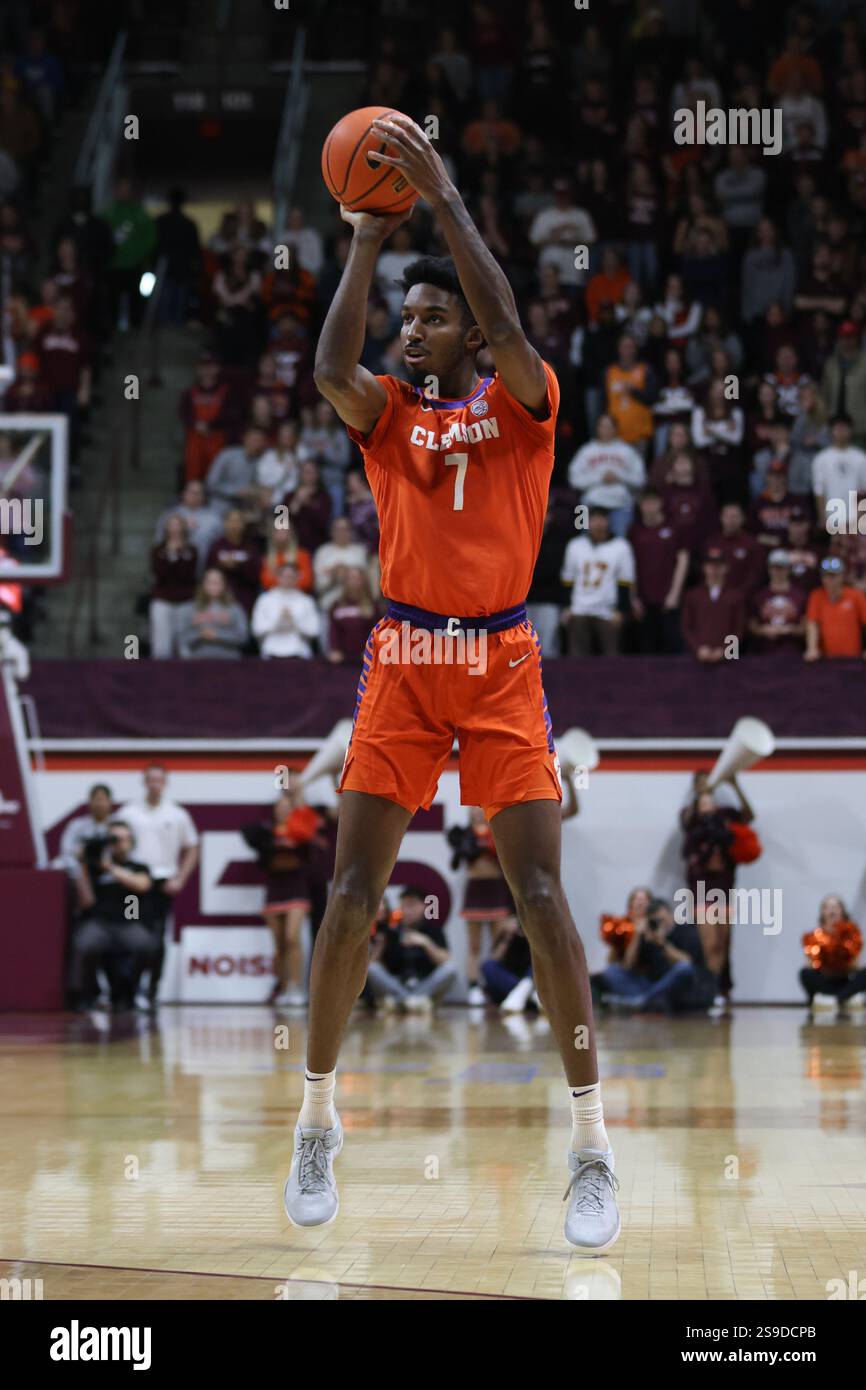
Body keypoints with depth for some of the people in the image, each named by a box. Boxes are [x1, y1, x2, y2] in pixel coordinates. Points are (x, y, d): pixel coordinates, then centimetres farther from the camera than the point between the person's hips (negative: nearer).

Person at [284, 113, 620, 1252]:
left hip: (501, 663, -2)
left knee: (540, 891, -8)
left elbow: (506, 332, -18)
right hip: (402, 658, 2)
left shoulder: (522, 403, 3)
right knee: (353, 892, -2)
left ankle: (592, 1144, -3)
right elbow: (329, 371, -14)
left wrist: (445, 199, -18)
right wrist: (366, 243, -12)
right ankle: (318, 1121, 13)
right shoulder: (387, 412, 8)